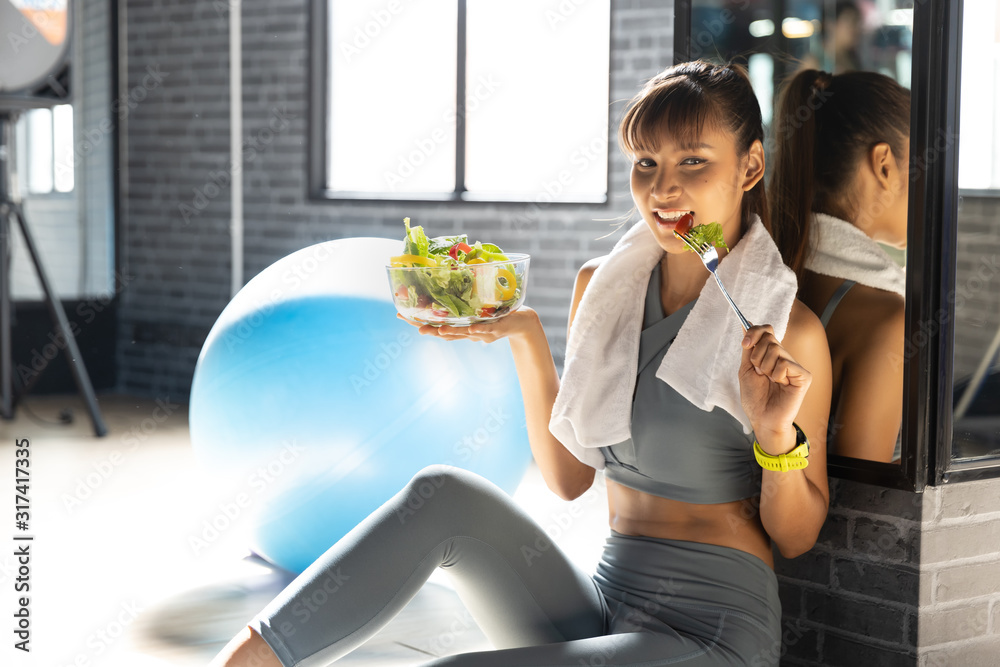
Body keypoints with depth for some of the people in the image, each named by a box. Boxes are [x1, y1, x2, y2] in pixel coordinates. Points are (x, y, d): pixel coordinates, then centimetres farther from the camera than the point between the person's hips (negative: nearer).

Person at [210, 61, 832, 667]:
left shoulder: (788, 330, -9)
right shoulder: (601, 286, 6)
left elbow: (796, 538, -1)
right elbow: (569, 476, 9)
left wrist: (776, 432, -21)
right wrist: (526, 336, 0)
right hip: (600, 605, 5)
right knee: (446, 495, -21)